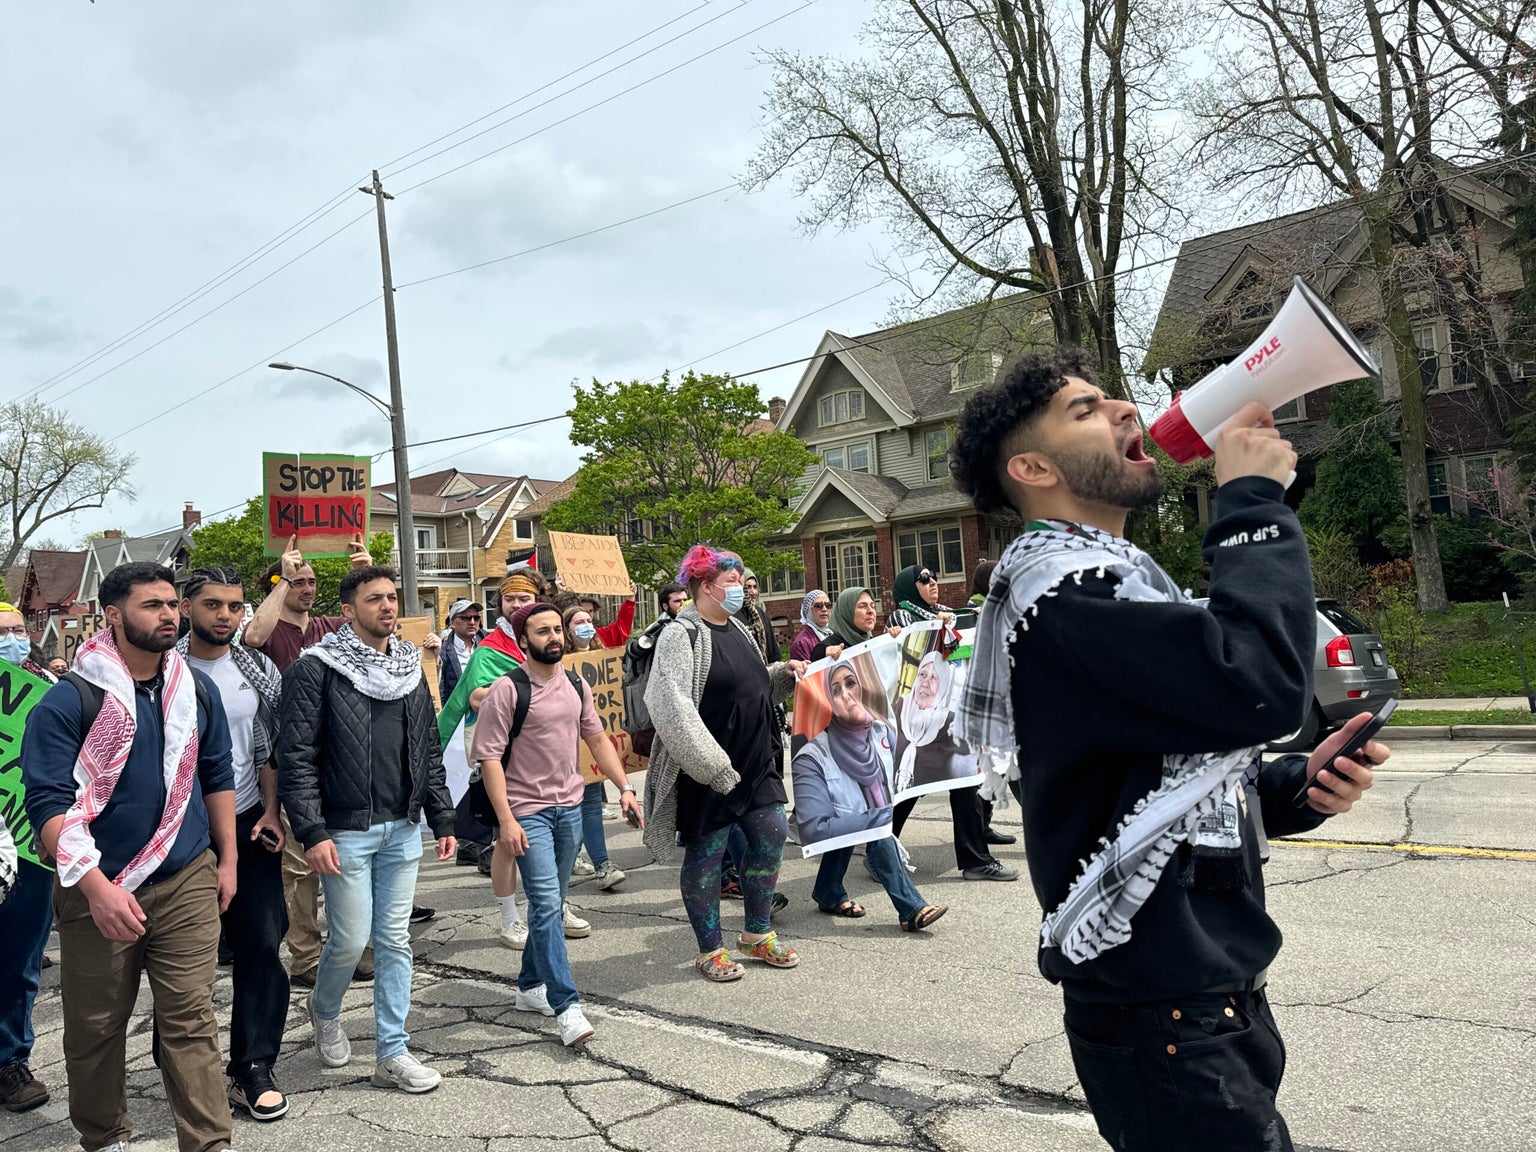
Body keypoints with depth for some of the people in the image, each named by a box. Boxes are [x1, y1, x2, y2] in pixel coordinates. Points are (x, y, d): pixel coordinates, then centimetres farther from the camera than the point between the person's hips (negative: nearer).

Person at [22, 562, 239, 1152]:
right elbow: (47, 802, -13)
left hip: (187, 882, 2)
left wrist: (227, 859, 12)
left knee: (191, 1021, 2)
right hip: (97, 889, -2)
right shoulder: (69, 699, -9)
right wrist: (96, 886, -20)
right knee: (95, 1027, 13)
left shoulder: (197, 690, 5)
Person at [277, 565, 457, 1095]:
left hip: (402, 830, 5)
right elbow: (296, 757, -12)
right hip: (345, 832, -5)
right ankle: (324, 1010, 33)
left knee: (395, 941, 9)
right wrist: (312, 833, -17)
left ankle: (392, 1053, 19)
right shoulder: (316, 670, -9)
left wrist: (442, 821, 10)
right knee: (351, 939, 1)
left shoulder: (411, 669, 10)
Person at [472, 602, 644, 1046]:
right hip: (527, 811, -6)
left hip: (570, 808, 6)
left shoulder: (576, 685, 7)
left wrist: (625, 788, 5)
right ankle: (566, 1007, -9)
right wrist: (506, 820, -18)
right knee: (546, 903, -11)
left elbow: (597, 738, 15)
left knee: (551, 904, 13)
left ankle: (530, 987, 28)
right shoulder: (507, 690, -11)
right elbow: (489, 757, -13)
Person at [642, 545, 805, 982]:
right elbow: (673, 709, -24)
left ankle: (757, 934, 28)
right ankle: (710, 950, 19)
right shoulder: (681, 636, -15)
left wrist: (783, 673, 6)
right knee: (706, 852, 4)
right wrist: (714, 767, -26)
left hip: (756, 762, 8)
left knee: (771, 837, 10)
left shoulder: (737, 629, 12)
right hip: (709, 771, -8)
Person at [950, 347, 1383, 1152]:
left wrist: (1297, 787, -1)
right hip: (1164, 1024, -10)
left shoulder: (1111, 581, 13)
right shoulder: (1057, 590, -19)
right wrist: (1253, 500, -18)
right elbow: (1256, 686, -33)